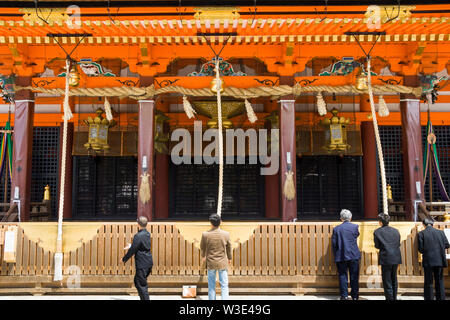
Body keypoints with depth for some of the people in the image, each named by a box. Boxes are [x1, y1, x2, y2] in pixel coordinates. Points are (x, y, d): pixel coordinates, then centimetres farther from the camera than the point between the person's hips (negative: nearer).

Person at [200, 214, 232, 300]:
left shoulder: (205, 234, -14)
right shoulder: (226, 234, -13)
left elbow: (202, 247, 4)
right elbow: (229, 248, 3)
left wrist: (203, 256, 25)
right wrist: (229, 258, 23)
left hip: (210, 263, 1)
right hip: (222, 263, 0)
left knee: (211, 286, 13)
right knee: (224, 285, 8)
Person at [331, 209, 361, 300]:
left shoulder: (336, 229, -3)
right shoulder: (355, 227, -4)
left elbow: (334, 244, -1)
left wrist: (336, 255, 9)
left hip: (341, 257, 0)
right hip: (354, 255, 0)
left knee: (343, 276, 6)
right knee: (354, 276, 8)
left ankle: (344, 295, 5)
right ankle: (355, 295, 13)